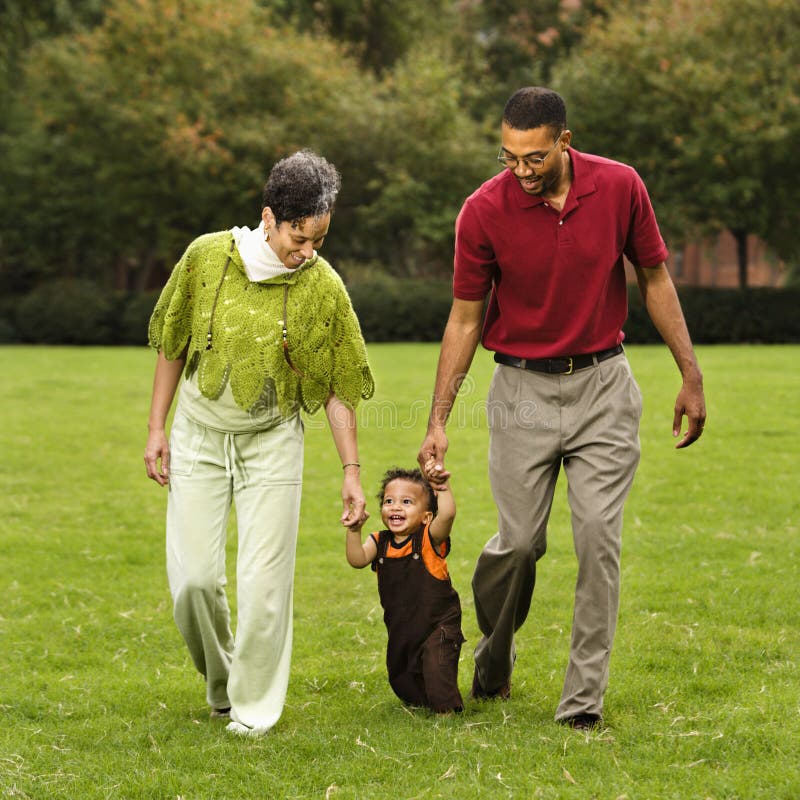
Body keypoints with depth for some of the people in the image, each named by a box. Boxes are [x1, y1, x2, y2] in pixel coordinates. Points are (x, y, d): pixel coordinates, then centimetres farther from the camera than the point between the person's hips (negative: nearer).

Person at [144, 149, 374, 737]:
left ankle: (255, 707, 12)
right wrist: (156, 428, 3)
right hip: (199, 435, 1)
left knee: (264, 581, -5)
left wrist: (352, 471, -5)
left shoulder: (323, 286, -12)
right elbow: (173, 344, 2)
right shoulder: (208, 257, -11)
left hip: (271, 441, -1)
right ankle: (219, 682, 25)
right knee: (194, 577, -2)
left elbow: (338, 386, -4)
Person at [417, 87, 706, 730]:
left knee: (599, 539, -6)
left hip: (603, 386, 1)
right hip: (523, 388, -1)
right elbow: (465, 318, -3)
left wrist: (691, 377, 3)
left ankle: (584, 700, 1)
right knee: (519, 542, -2)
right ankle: (493, 659, 28)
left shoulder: (620, 187, -9)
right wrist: (439, 423, -5)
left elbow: (655, 280, 4)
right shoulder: (484, 211, -12)